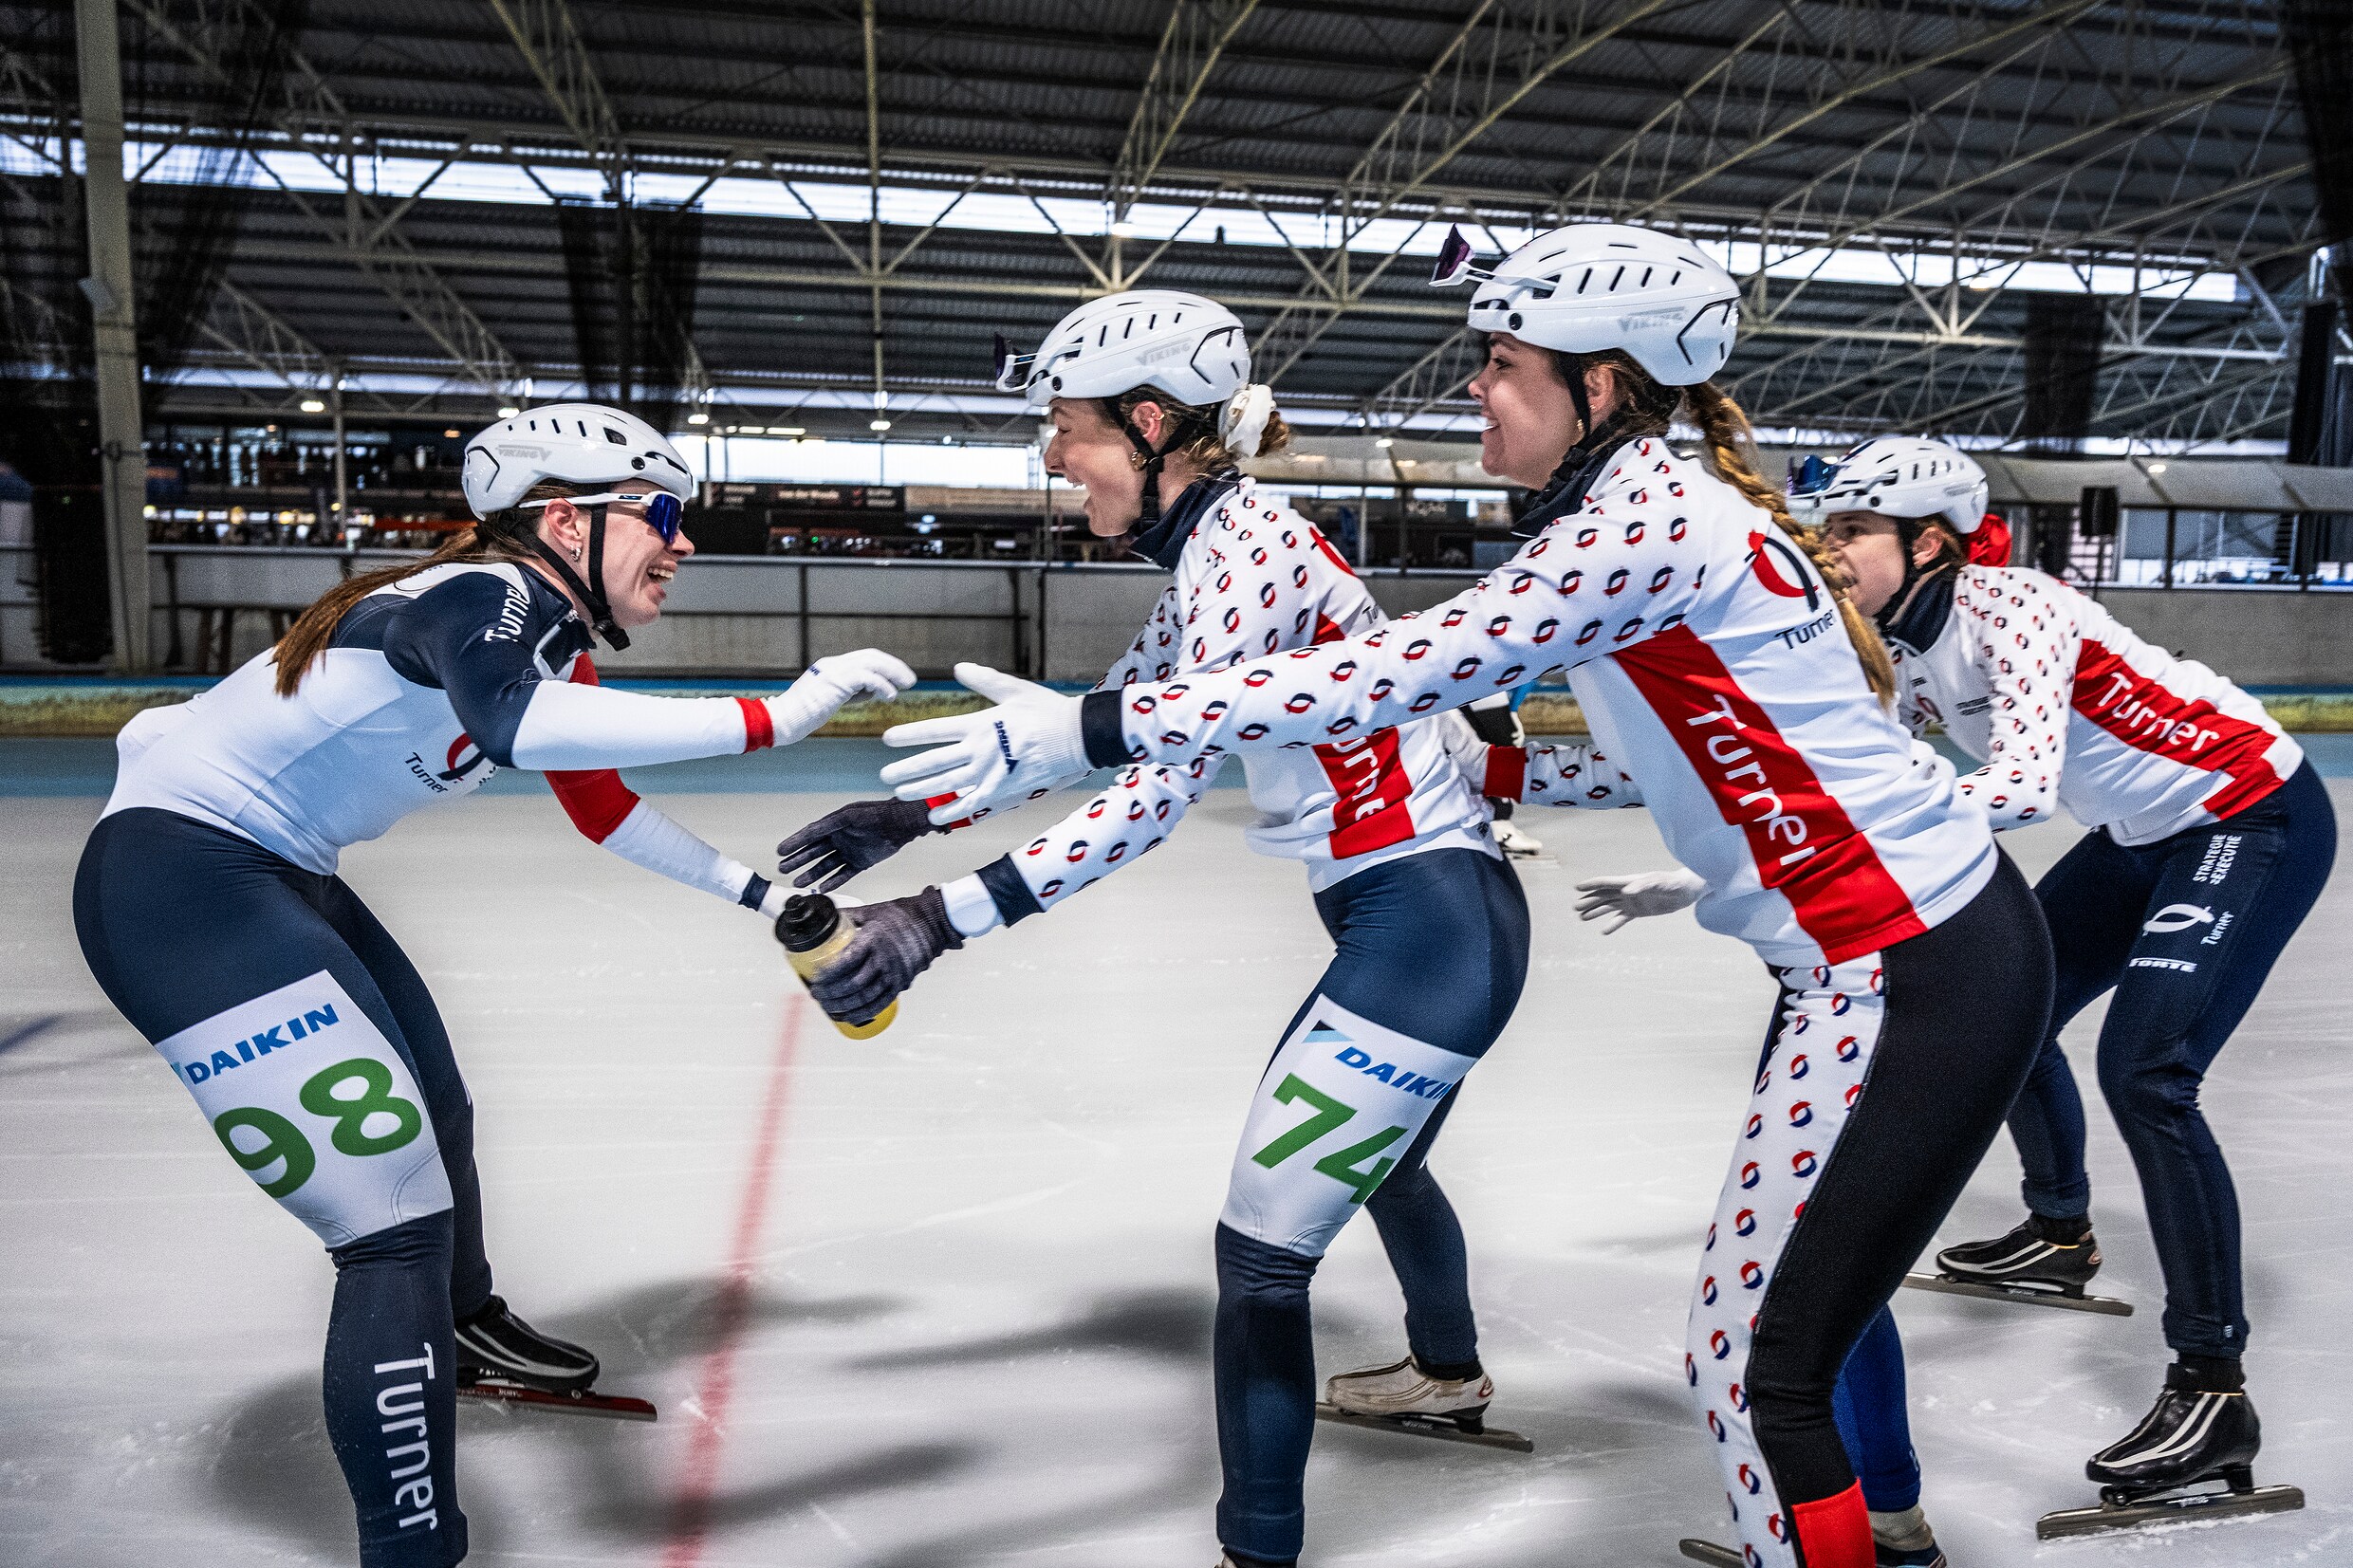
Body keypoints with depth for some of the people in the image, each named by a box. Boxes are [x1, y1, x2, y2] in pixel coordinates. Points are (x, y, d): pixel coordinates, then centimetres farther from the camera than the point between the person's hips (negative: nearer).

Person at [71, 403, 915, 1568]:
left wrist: (757, 893, 17)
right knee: (399, 1220, -14)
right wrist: (769, 719, -44)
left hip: (279, 877, 10)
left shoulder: (555, 639, 6)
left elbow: (598, 805, 18)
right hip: (173, 883, -10)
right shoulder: (485, 594, -22)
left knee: (435, 1117, 27)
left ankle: (465, 1329, 55)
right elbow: (517, 725, -46)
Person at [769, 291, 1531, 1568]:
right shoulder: (1212, 554, 10)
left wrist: (943, 918, -36)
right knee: (1374, 1154, 32)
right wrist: (910, 815, 8)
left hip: (1428, 926, -11)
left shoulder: (1246, 546, -20)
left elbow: (1160, 792, -31)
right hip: (1427, 918, 11)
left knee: (1261, 1251, -6)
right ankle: (1448, 1375, 58)